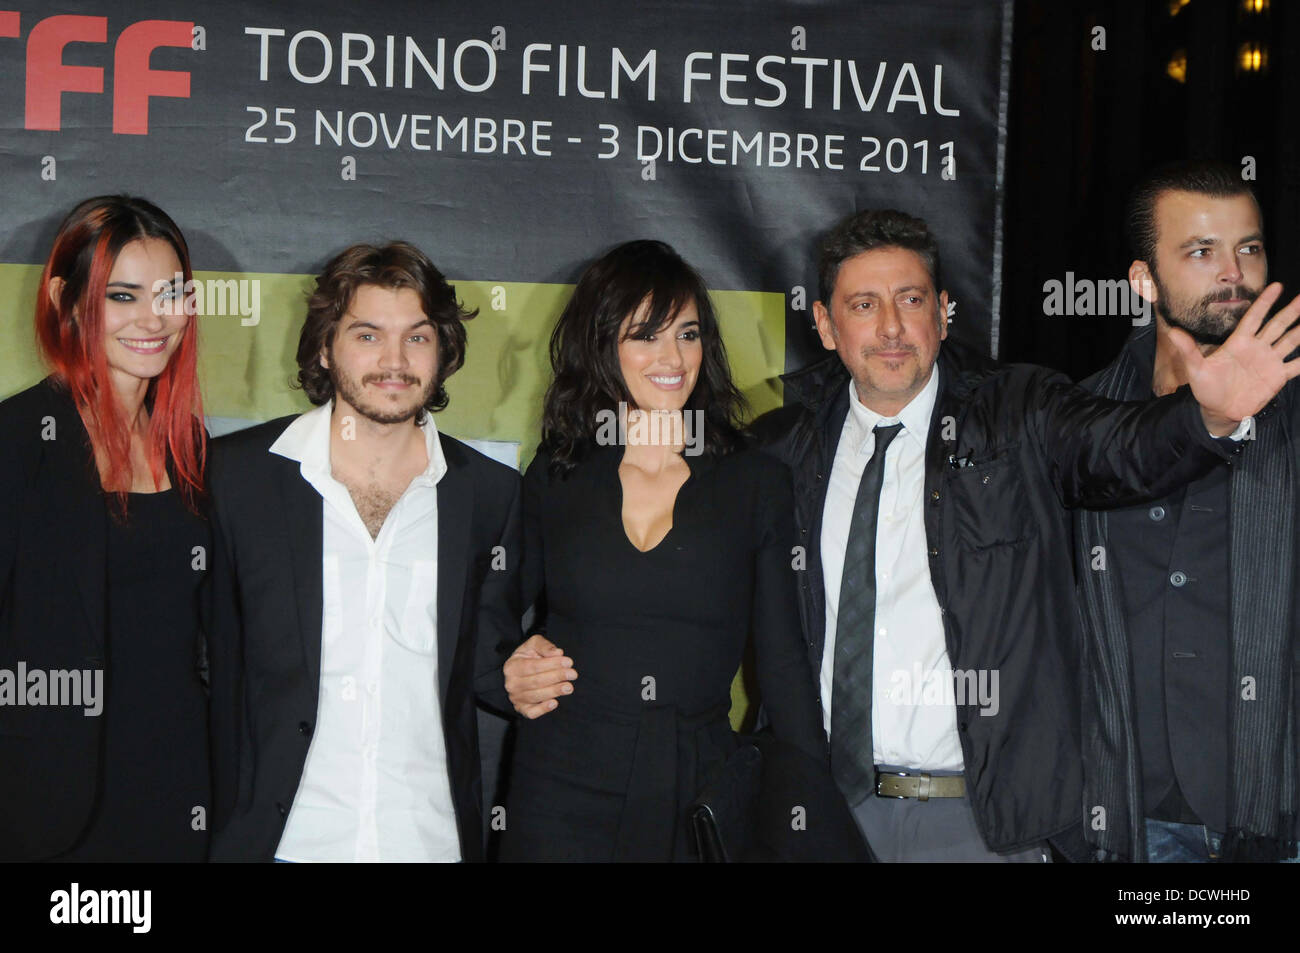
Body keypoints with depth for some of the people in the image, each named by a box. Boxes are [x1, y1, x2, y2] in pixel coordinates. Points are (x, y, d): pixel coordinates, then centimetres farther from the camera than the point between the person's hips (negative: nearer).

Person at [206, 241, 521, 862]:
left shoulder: (490, 493, 2)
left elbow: (487, 665, 10)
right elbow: (215, 665, 1)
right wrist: (225, 824, -3)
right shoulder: (234, 474, -2)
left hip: (433, 836, 2)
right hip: (282, 838, -2)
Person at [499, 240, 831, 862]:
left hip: (700, 797, 0)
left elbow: (783, 660, 2)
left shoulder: (757, 483, 3)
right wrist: (513, 675, -5)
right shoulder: (552, 478, 5)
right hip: (562, 796, 0)